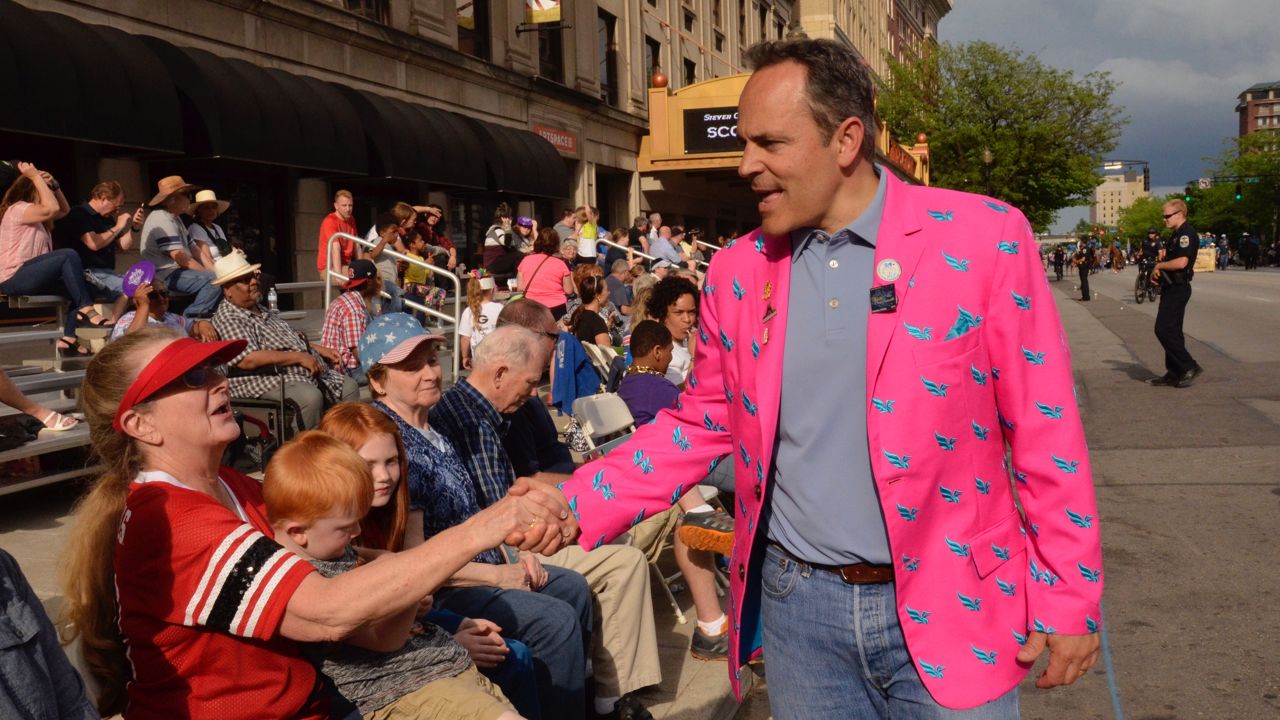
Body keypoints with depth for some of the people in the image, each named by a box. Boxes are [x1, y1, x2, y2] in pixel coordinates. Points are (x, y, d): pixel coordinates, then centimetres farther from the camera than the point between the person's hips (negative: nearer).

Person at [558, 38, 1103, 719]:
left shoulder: (983, 238, -9)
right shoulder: (738, 269, 1)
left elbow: (1043, 429, -6)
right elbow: (700, 424, 9)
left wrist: (1068, 601, -5)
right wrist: (575, 506, -3)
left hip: (946, 609, -3)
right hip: (797, 605, 3)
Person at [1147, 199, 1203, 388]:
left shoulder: (1186, 234, -16)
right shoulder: (1177, 234, 17)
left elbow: (1181, 262, -28)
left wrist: (1159, 265, -12)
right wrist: (1158, 269, 8)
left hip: (1178, 289, -11)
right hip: (1171, 288, 11)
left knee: (1164, 330, -13)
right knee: (1171, 331, 12)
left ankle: (1190, 367, -8)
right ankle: (1173, 374, 16)